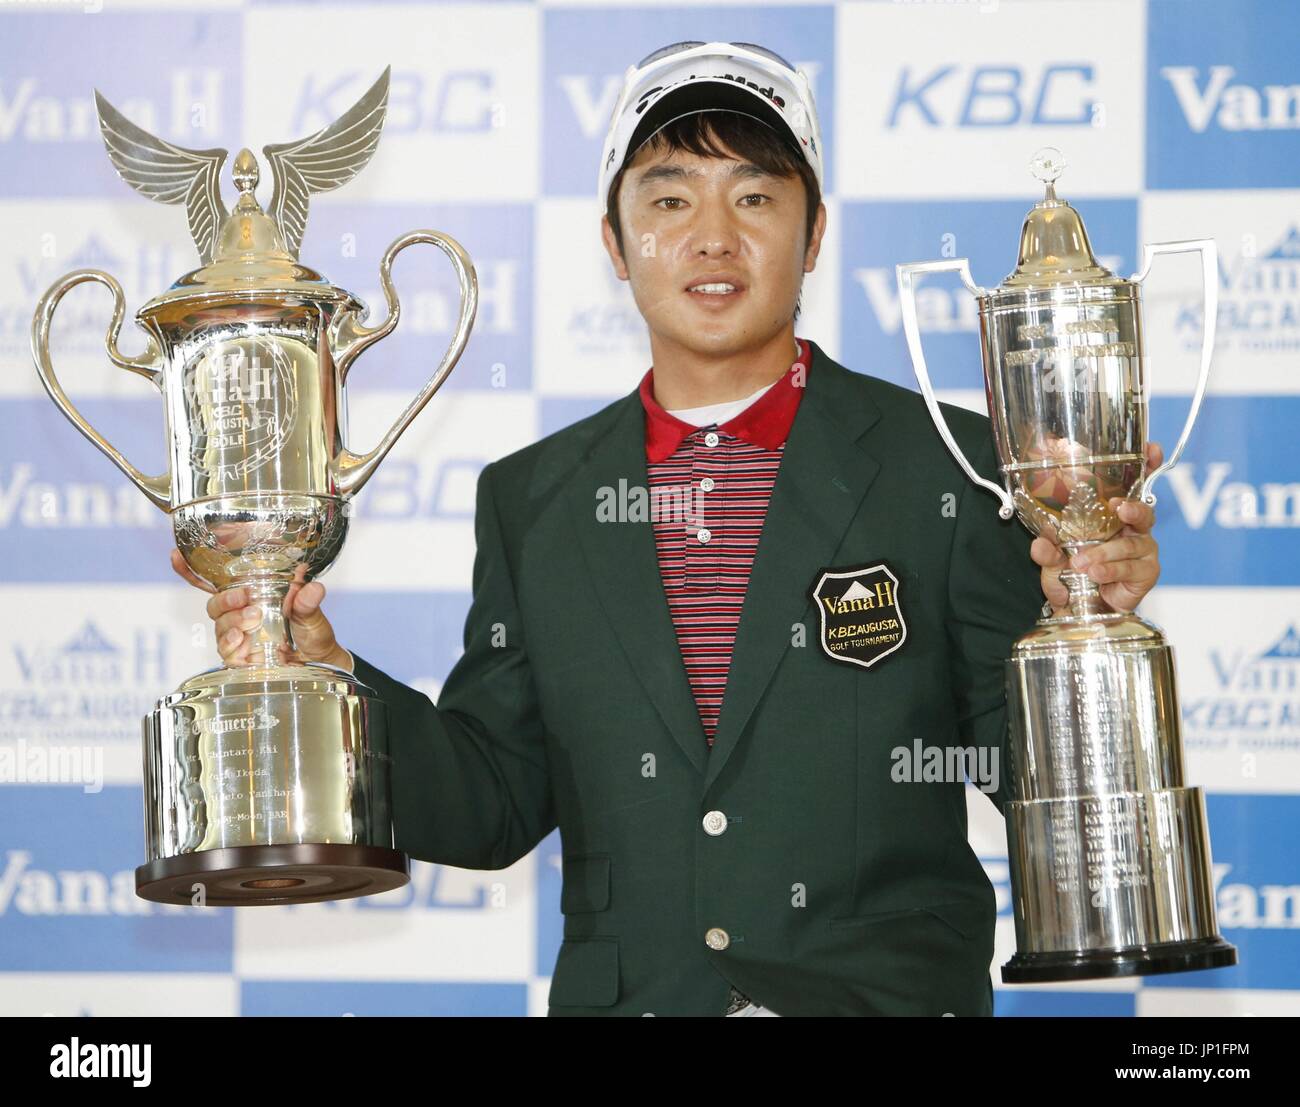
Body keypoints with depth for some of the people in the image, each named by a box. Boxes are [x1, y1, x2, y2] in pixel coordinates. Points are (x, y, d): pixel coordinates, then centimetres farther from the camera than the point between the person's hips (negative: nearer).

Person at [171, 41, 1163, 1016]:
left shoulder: (951, 469, 3)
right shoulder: (529, 501, 13)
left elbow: (1036, 779, 1)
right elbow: (495, 806, 11)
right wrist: (327, 679, -2)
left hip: (886, 991, -6)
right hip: (618, 993, 6)